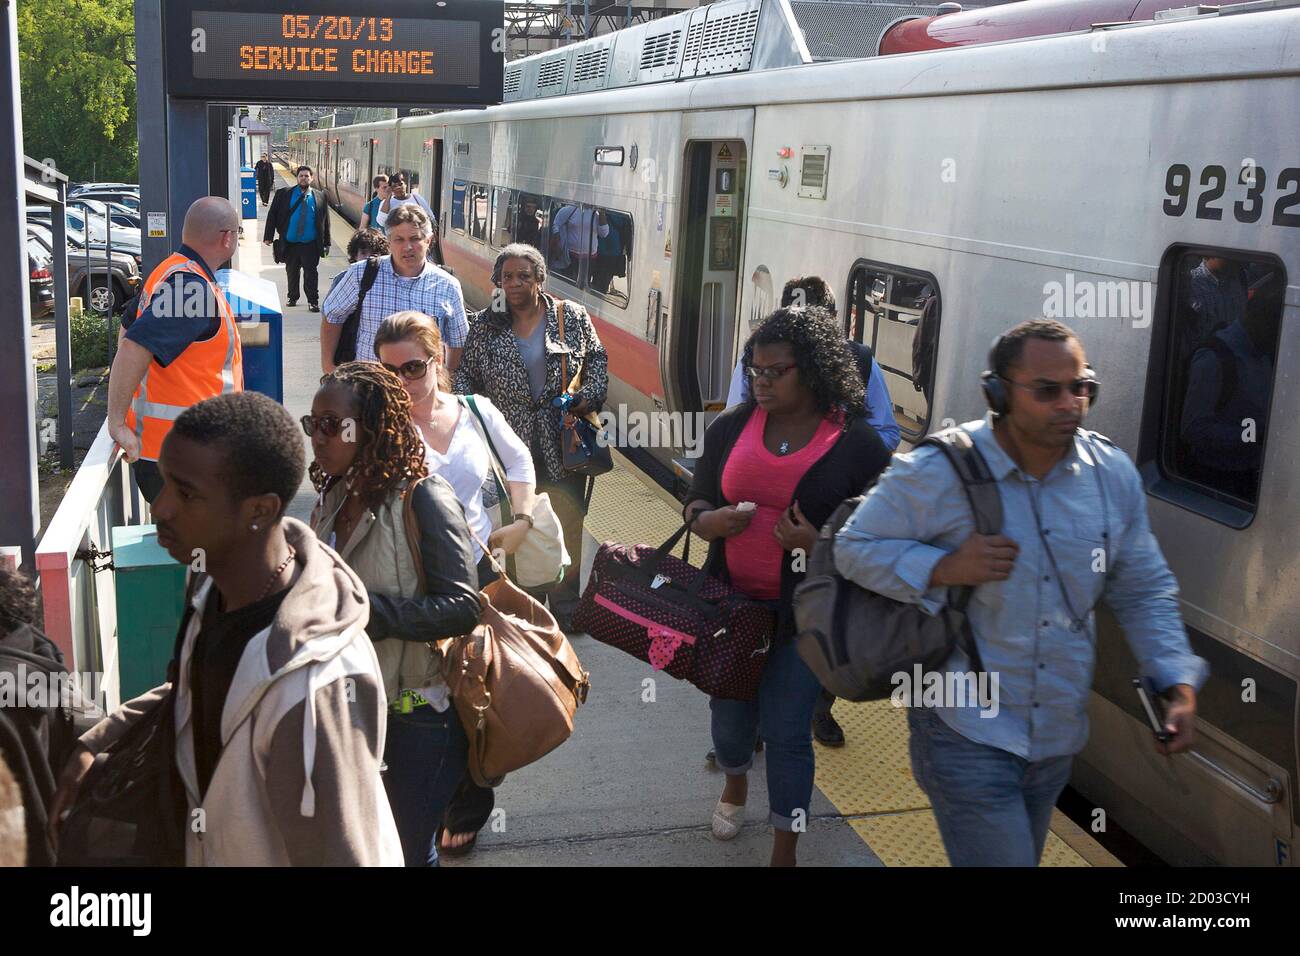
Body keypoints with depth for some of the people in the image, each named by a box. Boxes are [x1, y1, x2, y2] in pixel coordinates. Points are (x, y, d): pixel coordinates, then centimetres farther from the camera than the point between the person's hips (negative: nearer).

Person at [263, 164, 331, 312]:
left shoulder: (320, 197, 3)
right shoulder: (284, 194, 2)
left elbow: (325, 221, 6)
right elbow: (272, 215, 3)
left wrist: (326, 243, 4)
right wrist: (269, 236, -3)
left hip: (311, 244, -1)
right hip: (290, 243, 2)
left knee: (311, 273, -2)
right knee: (291, 272, 13)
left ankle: (313, 302, 7)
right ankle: (293, 298, 29)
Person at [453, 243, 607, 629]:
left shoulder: (572, 318, 2)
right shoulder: (485, 325, 4)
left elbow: (597, 358, 11)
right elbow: (467, 375, 9)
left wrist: (590, 395, -6)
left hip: (563, 449, 0)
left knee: (568, 530, 6)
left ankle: (566, 609, 22)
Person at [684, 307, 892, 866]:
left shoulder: (856, 443, -8)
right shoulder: (732, 427, 1)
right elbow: (696, 500, 11)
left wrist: (822, 546, -23)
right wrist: (706, 521, -13)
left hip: (806, 614, -3)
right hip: (732, 600, 4)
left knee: (785, 733, 0)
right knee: (729, 710, 18)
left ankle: (785, 852, 18)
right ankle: (735, 785, 51)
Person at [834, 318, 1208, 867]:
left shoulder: (1114, 475, -1)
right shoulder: (937, 473, -17)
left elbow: (1144, 591, 9)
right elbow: (854, 548, -8)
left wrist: (1178, 685, -3)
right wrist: (944, 567, -24)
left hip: (1059, 737, 6)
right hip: (967, 738, -6)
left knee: (1021, 852, 24)